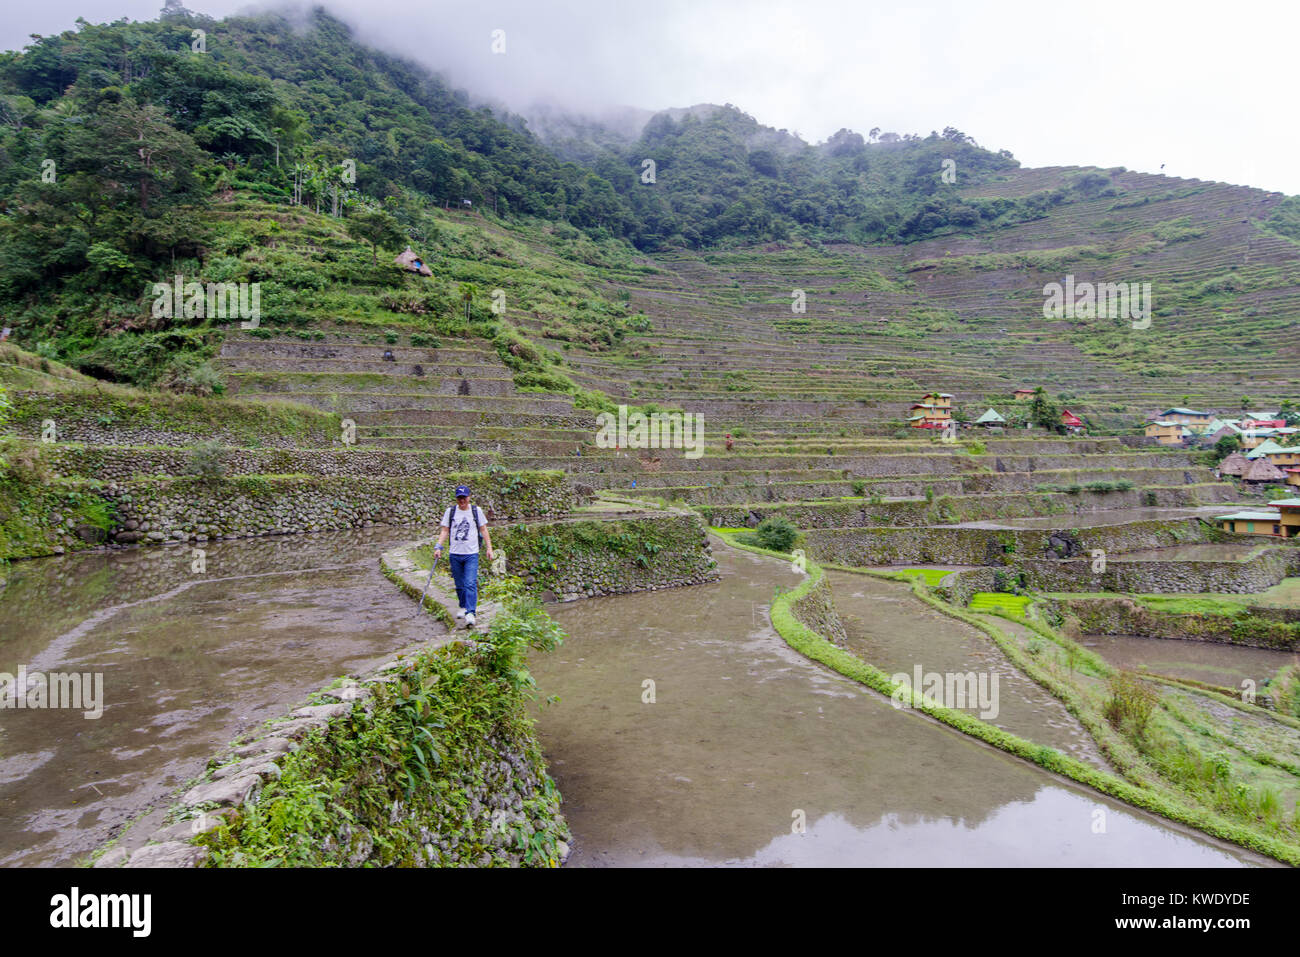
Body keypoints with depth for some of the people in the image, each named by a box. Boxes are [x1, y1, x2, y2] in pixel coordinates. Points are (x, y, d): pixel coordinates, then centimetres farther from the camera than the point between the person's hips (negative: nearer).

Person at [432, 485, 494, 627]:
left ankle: (470, 613, -17)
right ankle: (463, 607, 31)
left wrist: (489, 548, 3)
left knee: (470, 584, -14)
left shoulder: (476, 511, 4)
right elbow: (445, 531, 8)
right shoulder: (450, 512, 6)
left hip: (471, 554, -2)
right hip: (455, 554, 2)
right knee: (459, 585, 11)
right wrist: (438, 547, -5)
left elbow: (484, 530, 8)